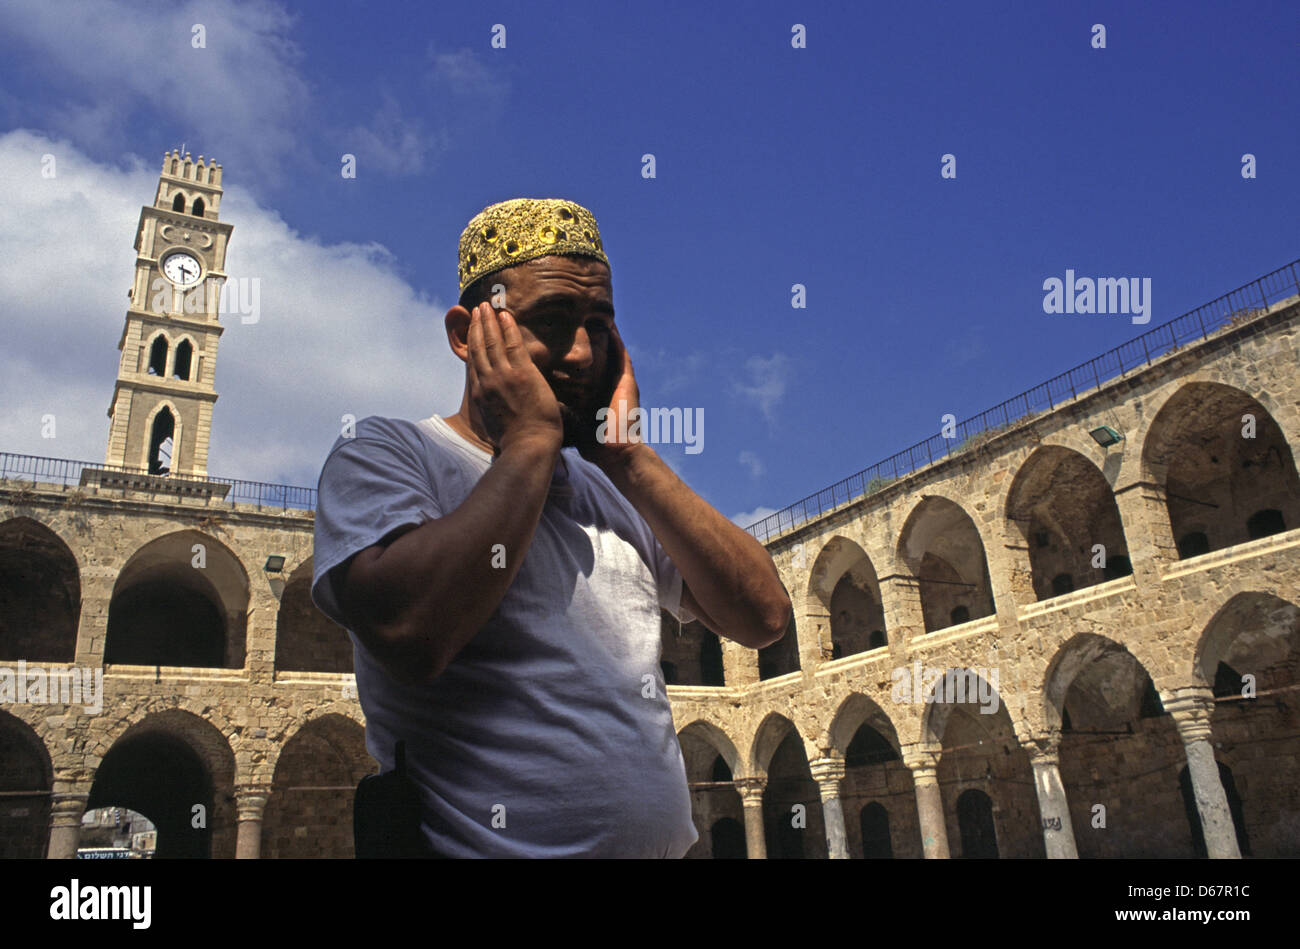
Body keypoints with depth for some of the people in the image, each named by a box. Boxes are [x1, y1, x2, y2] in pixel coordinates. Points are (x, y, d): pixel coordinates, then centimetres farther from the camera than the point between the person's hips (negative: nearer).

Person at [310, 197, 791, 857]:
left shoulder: (613, 488, 8)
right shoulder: (382, 455, -7)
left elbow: (763, 617, -2)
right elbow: (409, 632, -26)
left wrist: (626, 454, -6)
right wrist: (530, 439, -16)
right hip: (493, 845, -5)